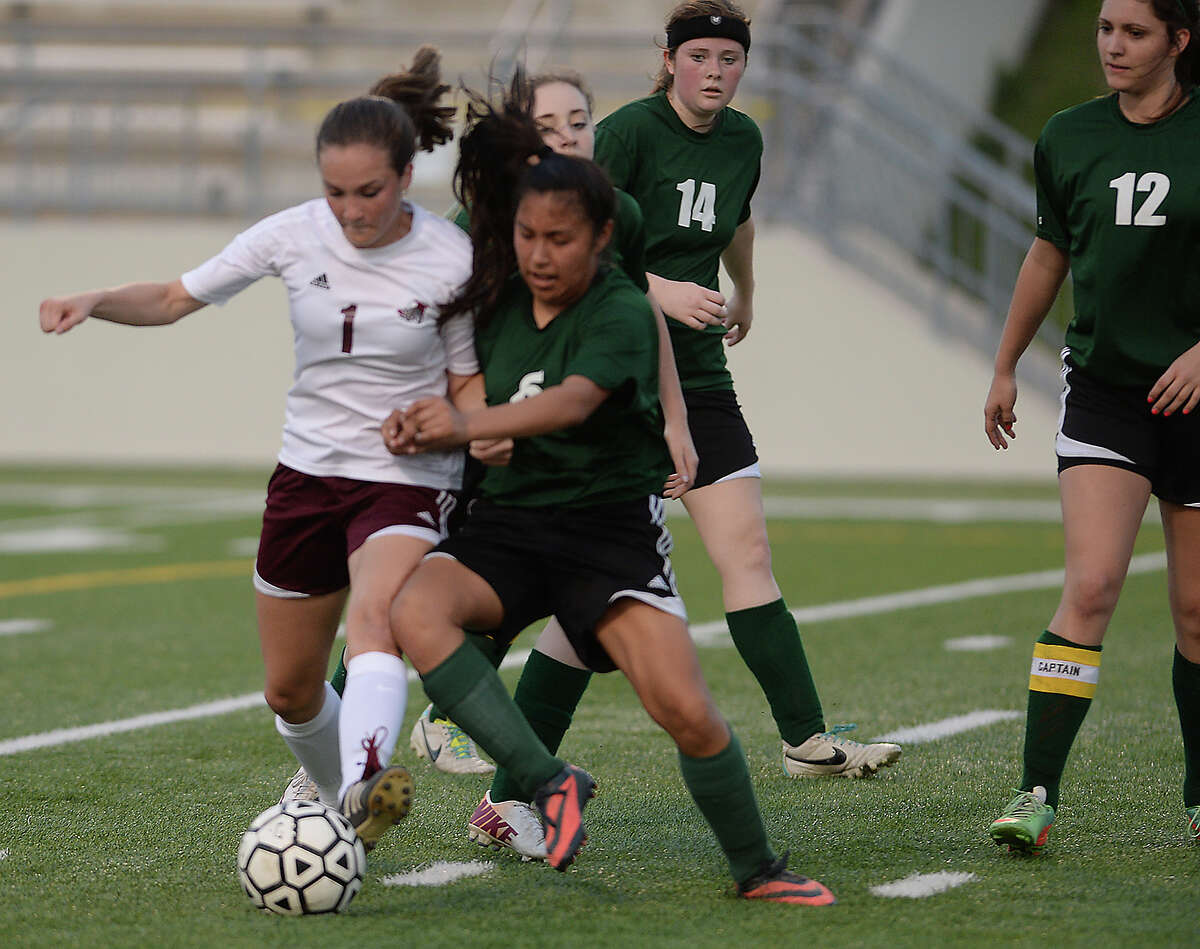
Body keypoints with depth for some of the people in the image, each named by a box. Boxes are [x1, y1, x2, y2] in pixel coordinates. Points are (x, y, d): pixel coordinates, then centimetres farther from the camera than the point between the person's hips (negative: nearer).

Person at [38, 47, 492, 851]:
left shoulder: (450, 257, -12)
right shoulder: (295, 235, -6)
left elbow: (471, 382, -1)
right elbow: (176, 298, 4)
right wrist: (95, 301, -16)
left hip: (409, 479, -4)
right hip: (308, 473, 4)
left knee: (375, 615, -36)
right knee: (290, 691, 11)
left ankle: (368, 780, -57)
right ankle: (343, 805, 38)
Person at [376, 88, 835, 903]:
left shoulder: (622, 312, -13)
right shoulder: (501, 301, 4)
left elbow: (573, 402, -31)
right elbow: (469, 396, 17)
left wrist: (469, 426, -45)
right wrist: (419, 423, -7)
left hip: (612, 525, -4)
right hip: (508, 521, 4)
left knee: (686, 710, -17)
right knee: (415, 612, -29)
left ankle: (757, 870, 9)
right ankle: (549, 784, -29)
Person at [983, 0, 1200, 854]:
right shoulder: (1070, 140, 5)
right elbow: (1050, 253, 19)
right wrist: (1006, 365, 25)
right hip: (1103, 390, 1)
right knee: (1091, 585, -15)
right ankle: (1038, 793, -16)